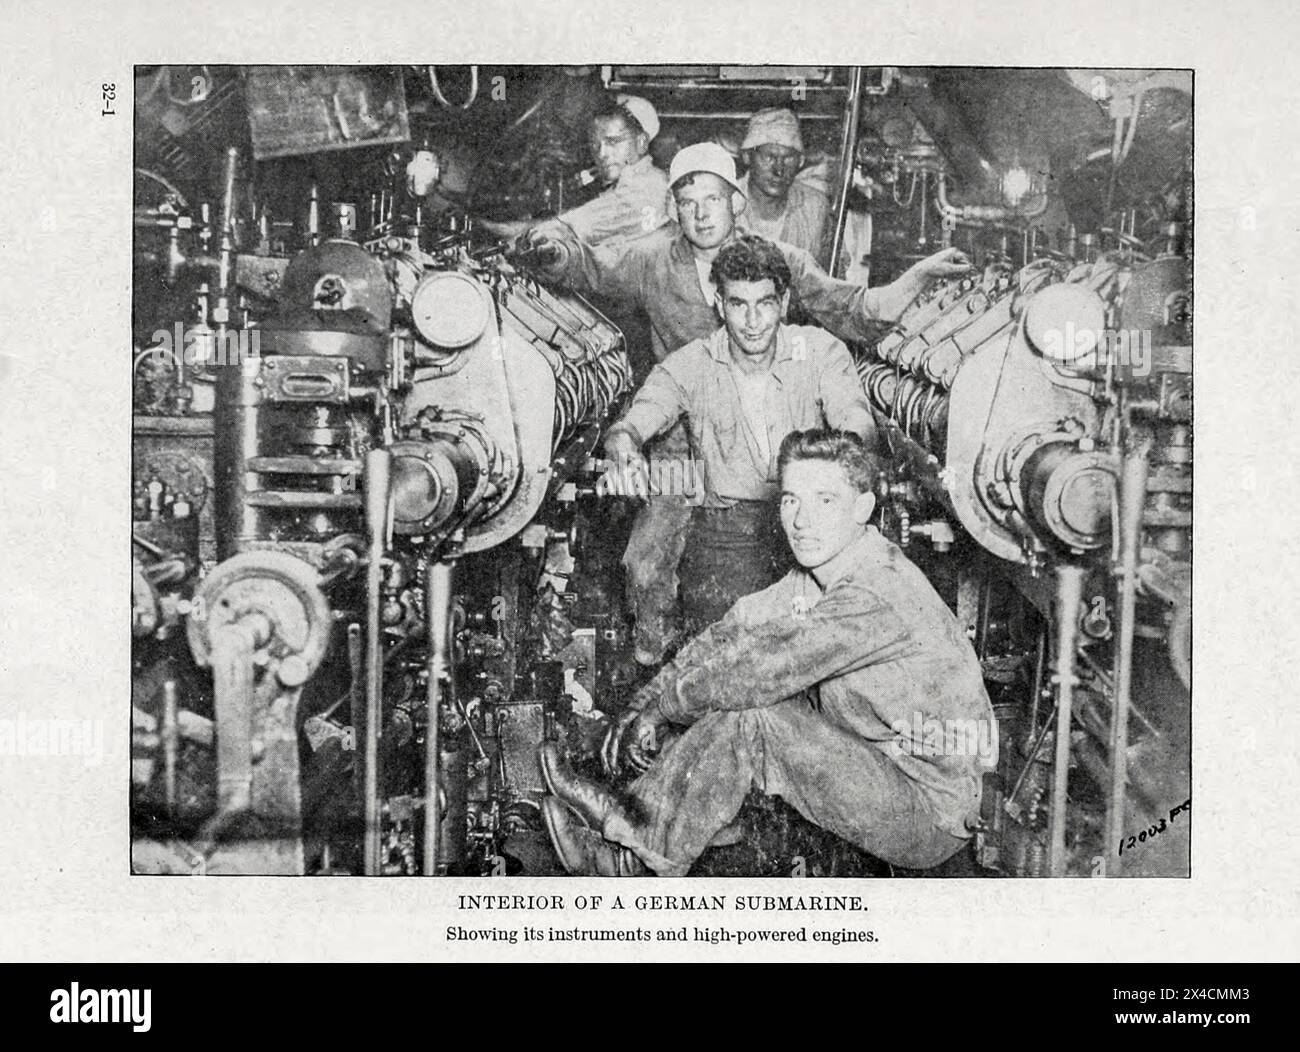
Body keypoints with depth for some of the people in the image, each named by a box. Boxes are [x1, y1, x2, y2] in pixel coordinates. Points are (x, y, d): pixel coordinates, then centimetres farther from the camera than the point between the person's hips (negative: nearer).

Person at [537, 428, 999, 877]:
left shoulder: (876, 595, -26)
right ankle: (622, 843, -5)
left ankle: (633, 855, -5)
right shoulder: (817, 572, 4)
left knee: (748, 715, -20)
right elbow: (731, 634, 3)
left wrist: (659, 705, -13)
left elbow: (760, 670, -26)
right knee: (737, 701, -6)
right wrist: (643, 705, -8)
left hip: (934, 815, -9)